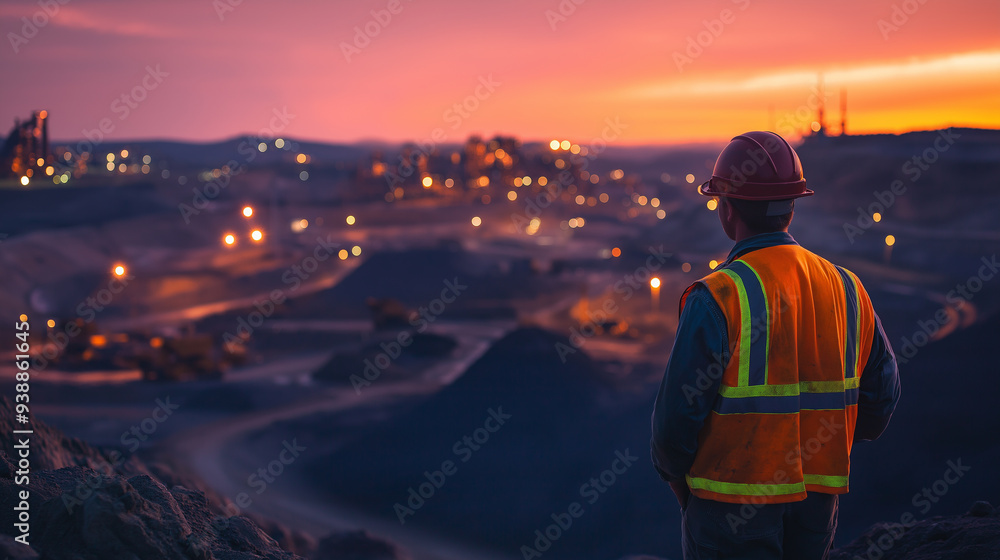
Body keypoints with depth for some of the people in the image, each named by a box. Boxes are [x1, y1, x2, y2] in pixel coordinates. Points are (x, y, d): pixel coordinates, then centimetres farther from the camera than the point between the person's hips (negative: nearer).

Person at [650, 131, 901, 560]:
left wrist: (673, 470, 3)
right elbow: (881, 394, 9)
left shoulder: (718, 298, -16)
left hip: (733, 501, -6)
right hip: (817, 499, 6)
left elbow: (678, 411, -17)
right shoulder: (845, 288, 3)